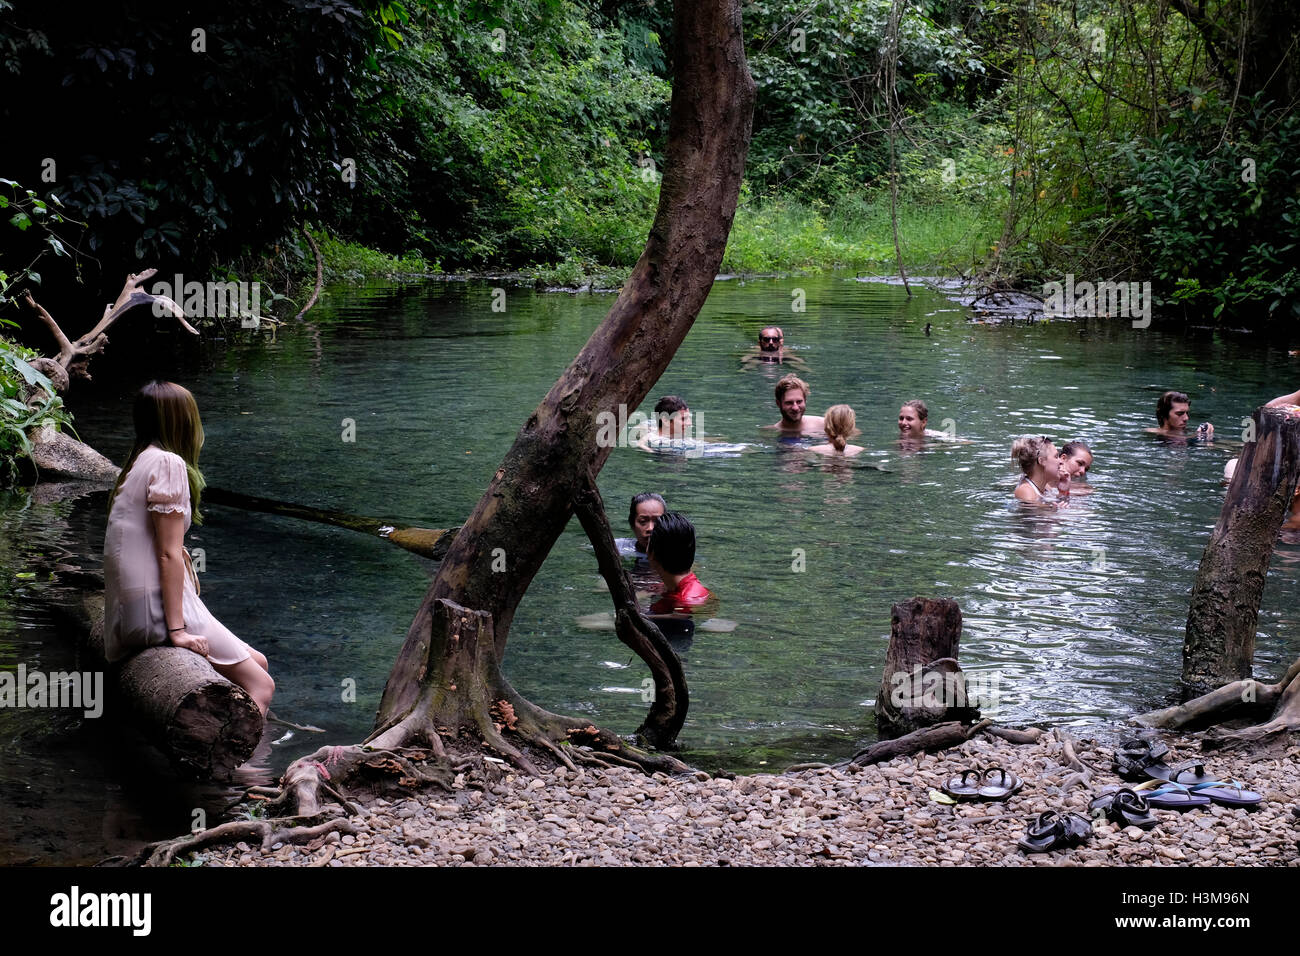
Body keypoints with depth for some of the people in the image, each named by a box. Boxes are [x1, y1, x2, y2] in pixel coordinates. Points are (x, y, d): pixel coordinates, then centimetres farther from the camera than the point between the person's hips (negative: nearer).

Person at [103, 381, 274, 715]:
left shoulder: (139, 461, 15)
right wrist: (177, 629, -18)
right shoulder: (169, 463, -13)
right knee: (260, 686, -8)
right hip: (153, 608, -10)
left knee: (258, 664, 13)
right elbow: (169, 555, -17)